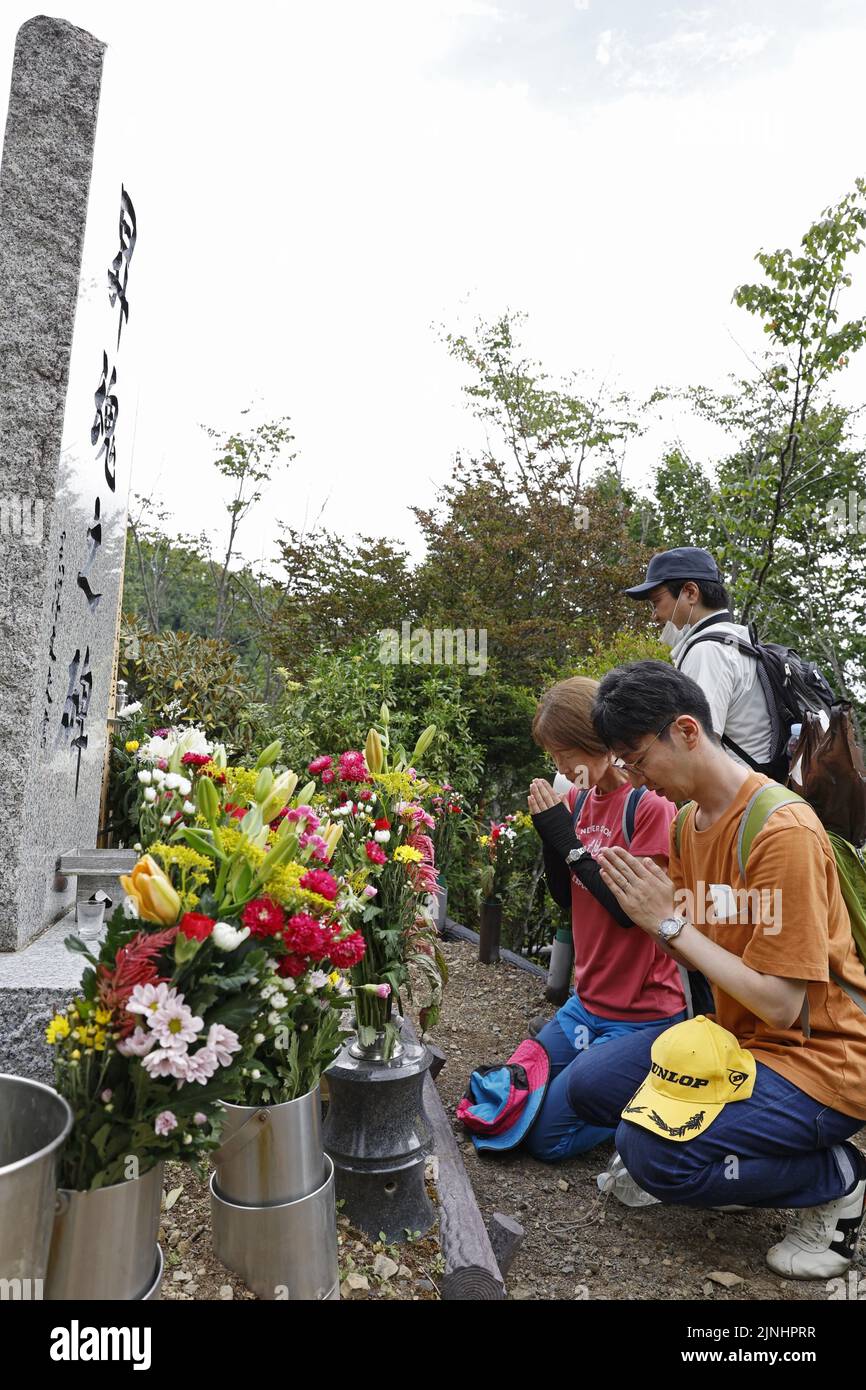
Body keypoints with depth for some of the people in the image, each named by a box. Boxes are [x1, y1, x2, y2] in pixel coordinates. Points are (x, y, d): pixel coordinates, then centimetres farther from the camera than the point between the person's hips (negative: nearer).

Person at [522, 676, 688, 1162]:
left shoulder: (649, 804, -19)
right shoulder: (583, 798, 2)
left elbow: (633, 909, -22)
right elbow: (568, 898, 7)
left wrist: (567, 837, -24)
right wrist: (550, 831, -9)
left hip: (641, 1012, -8)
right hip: (589, 1001, 8)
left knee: (548, 1135, -5)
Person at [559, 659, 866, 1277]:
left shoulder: (783, 831, -26)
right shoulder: (691, 819, 3)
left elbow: (781, 1004, -25)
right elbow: (696, 947, 5)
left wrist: (669, 923, -23)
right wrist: (636, 896, -11)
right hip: (734, 1034, 8)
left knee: (654, 1152, -22)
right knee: (591, 1086, 0)